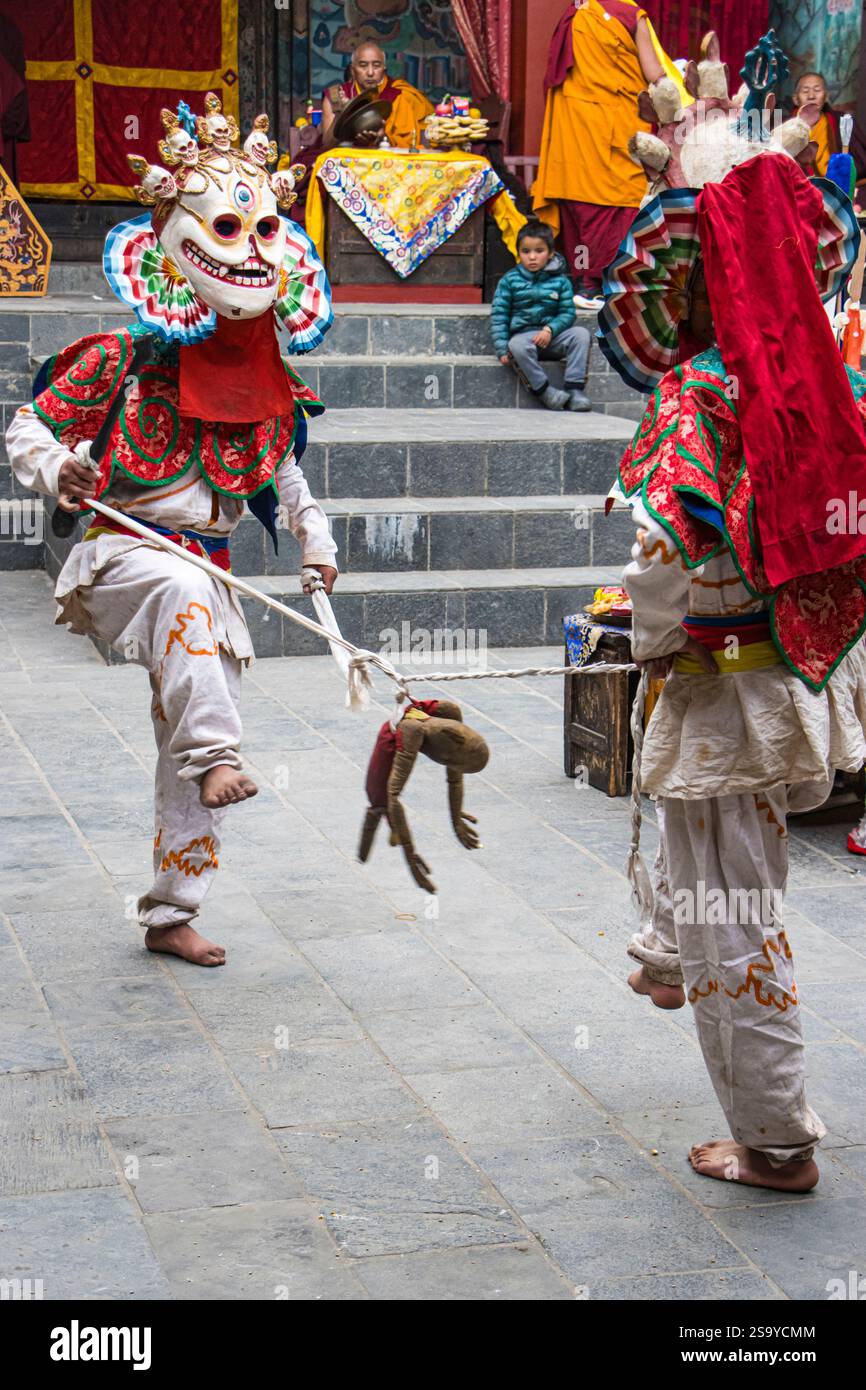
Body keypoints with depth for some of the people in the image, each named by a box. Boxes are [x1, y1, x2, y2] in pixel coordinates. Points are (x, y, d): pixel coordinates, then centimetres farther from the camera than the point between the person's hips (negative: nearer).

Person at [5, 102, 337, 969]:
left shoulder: (267, 384, 8)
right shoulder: (124, 361, -6)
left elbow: (281, 472, 23)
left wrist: (314, 538, 10)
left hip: (207, 569, 5)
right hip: (121, 551, -5)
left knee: (187, 758, 3)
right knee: (182, 587, -42)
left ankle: (169, 915, 14)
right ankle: (215, 755, -46)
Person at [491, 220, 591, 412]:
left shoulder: (560, 281, 7)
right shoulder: (509, 280, 3)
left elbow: (568, 313, 3)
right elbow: (499, 316, 1)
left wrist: (550, 330, -17)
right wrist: (502, 349, -10)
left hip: (552, 337, 2)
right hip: (523, 334, -2)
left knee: (581, 334, -23)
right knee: (518, 346, -37)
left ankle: (574, 389, -24)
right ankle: (544, 391, -28)